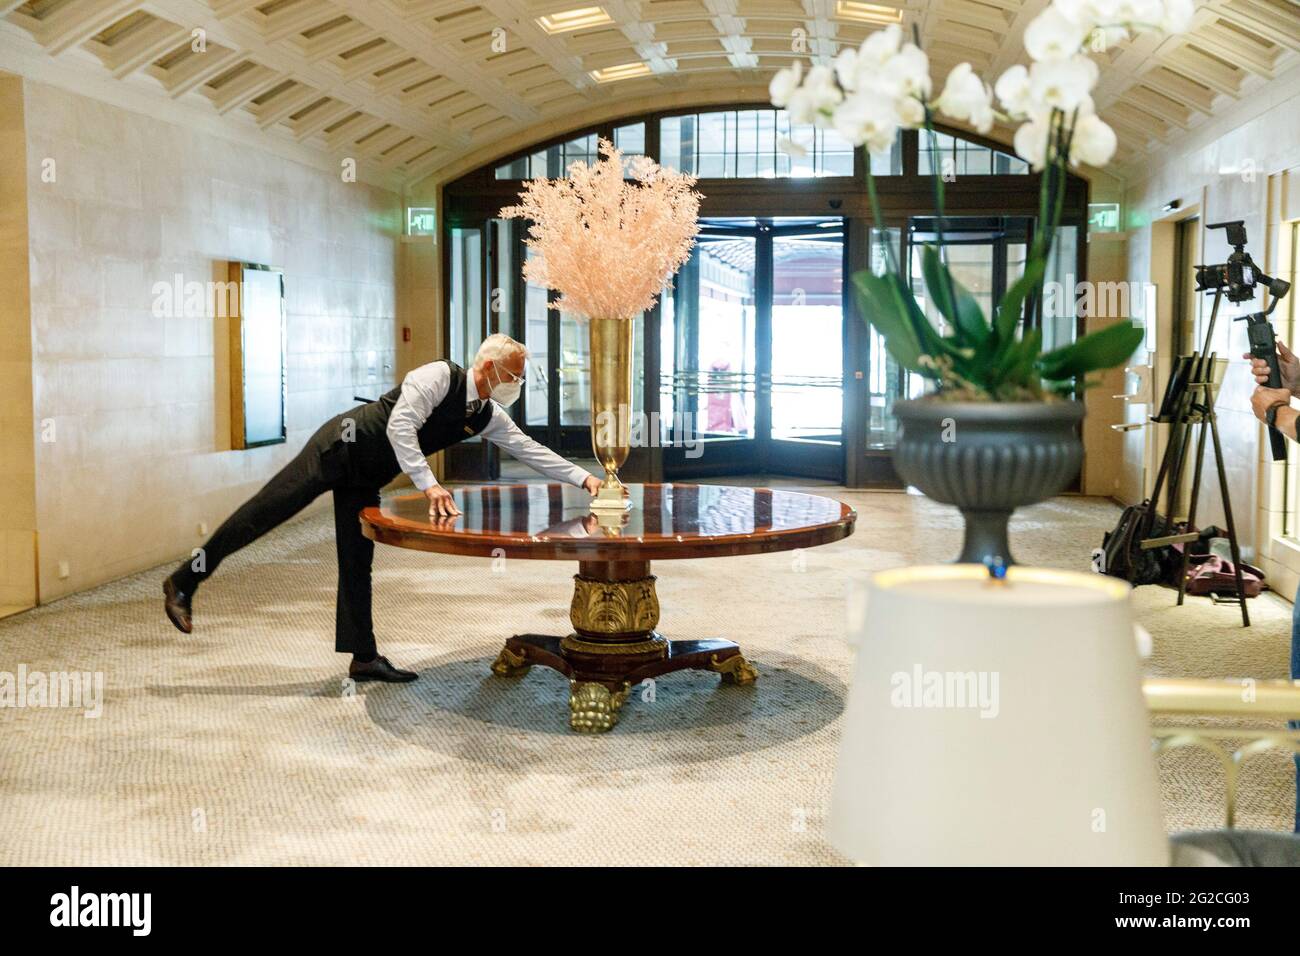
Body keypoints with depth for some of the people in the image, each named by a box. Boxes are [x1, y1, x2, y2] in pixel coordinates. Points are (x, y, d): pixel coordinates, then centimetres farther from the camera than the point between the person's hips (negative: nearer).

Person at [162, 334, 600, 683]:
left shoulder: (488, 415, 3)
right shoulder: (438, 376, -21)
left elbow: (530, 450, 7)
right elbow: (399, 426, -31)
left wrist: (584, 477, 2)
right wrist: (428, 484, -37)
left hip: (366, 477, 8)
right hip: (340, 446, -8)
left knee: (358, 564, 7)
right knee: (266, 511, -6)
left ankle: (363, 657, 9)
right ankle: (184, 582, 6)